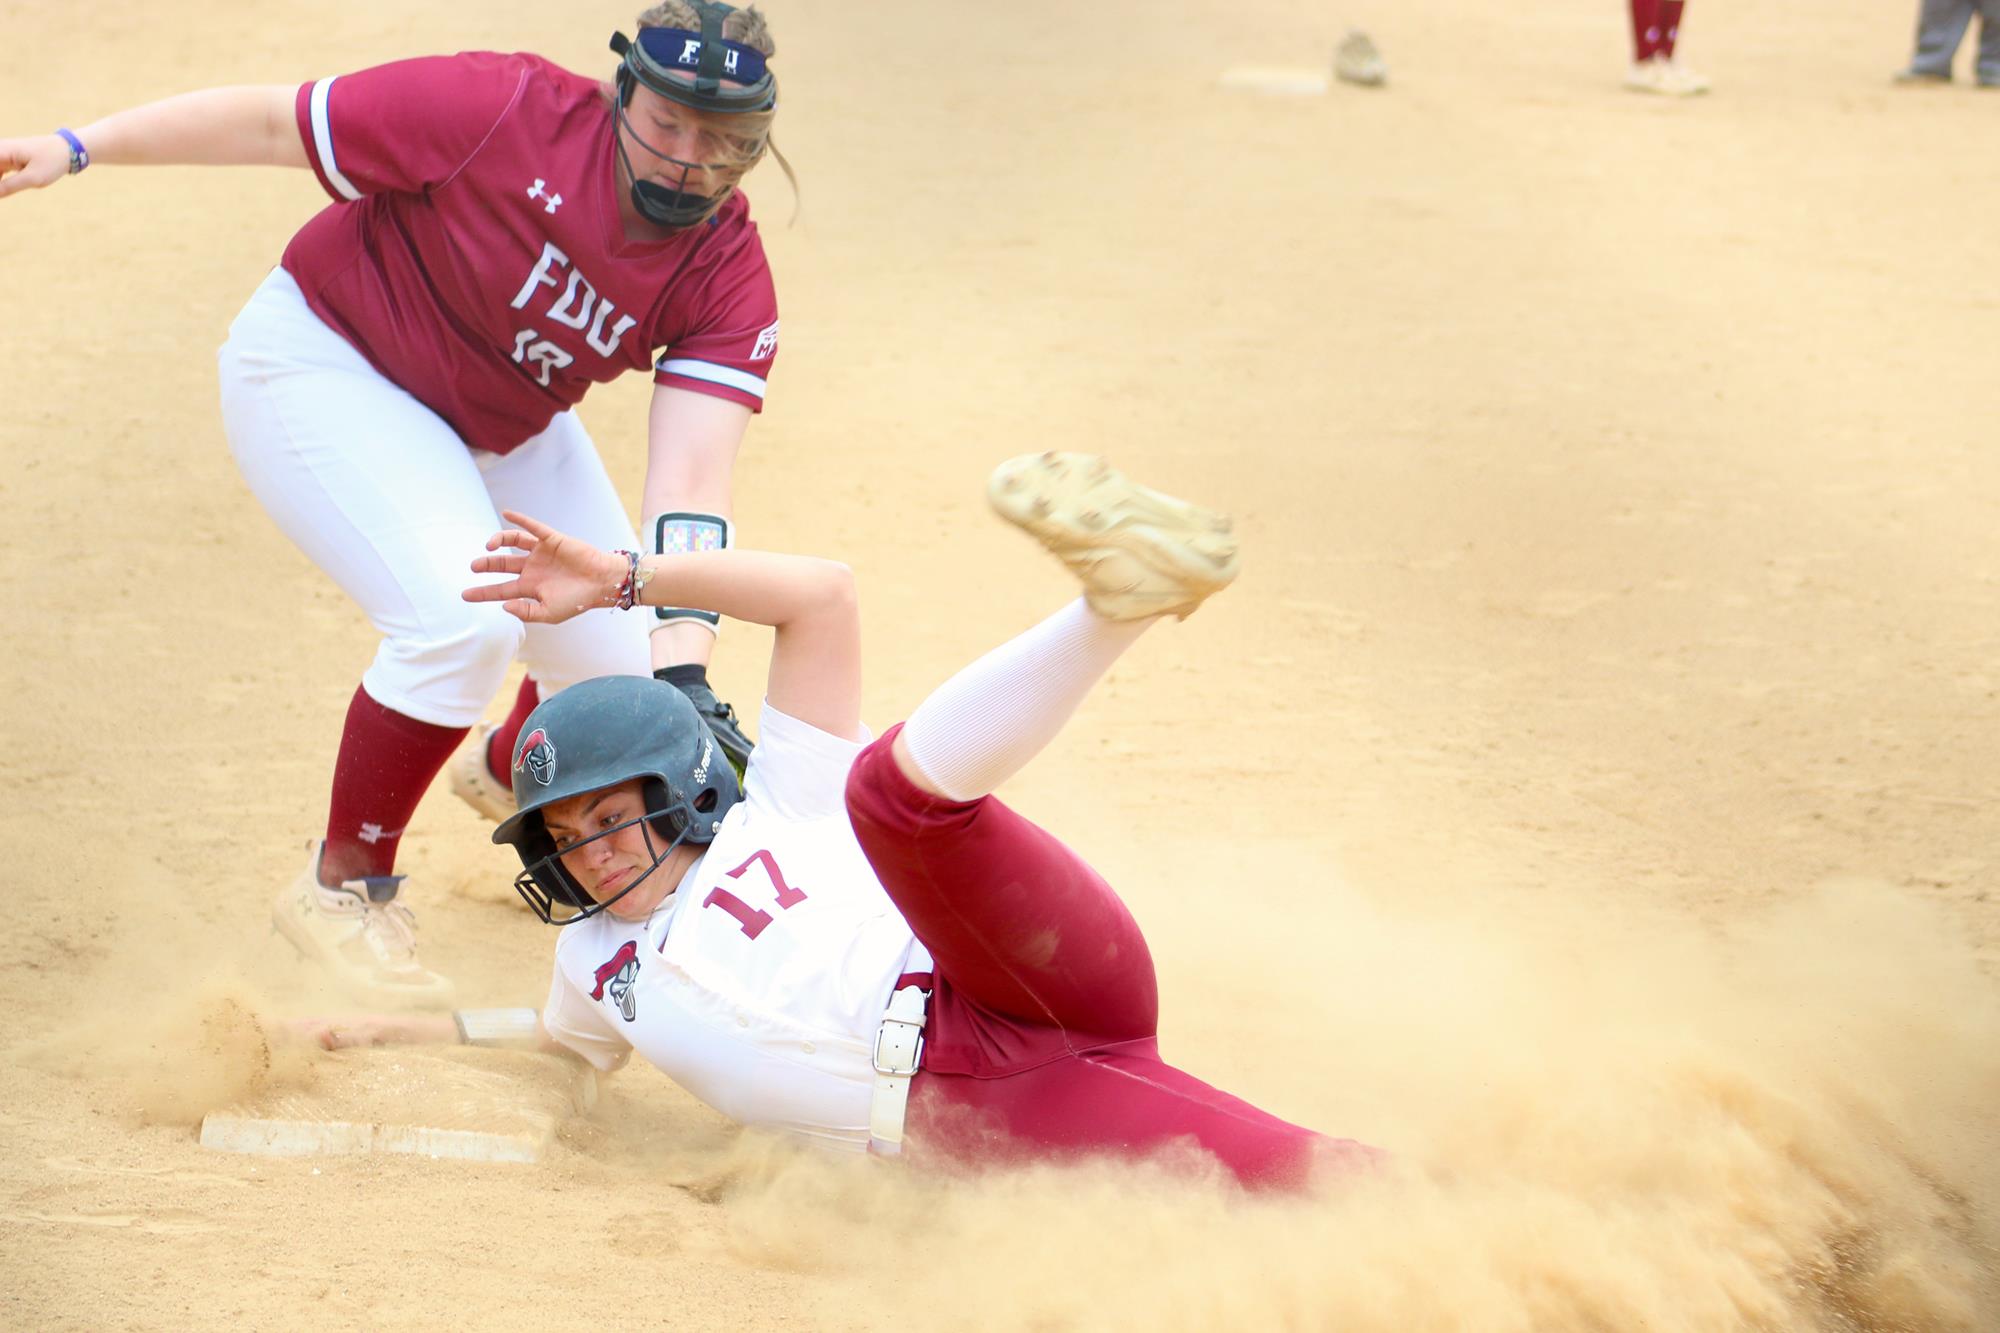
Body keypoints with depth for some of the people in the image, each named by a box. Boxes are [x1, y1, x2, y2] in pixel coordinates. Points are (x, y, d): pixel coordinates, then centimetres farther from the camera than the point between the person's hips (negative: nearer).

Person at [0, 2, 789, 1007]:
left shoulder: (729, 278, -19)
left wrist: (682, 671, -41)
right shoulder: (504, 114, -31)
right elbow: (274, 123, -23)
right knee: (464, 620, -26)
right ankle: (342, 887, -5)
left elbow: (690, 483, -29)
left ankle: (507, 773, 42)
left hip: (501, 427, 6)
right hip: (322, 368, -6)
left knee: (624, 669, 4)